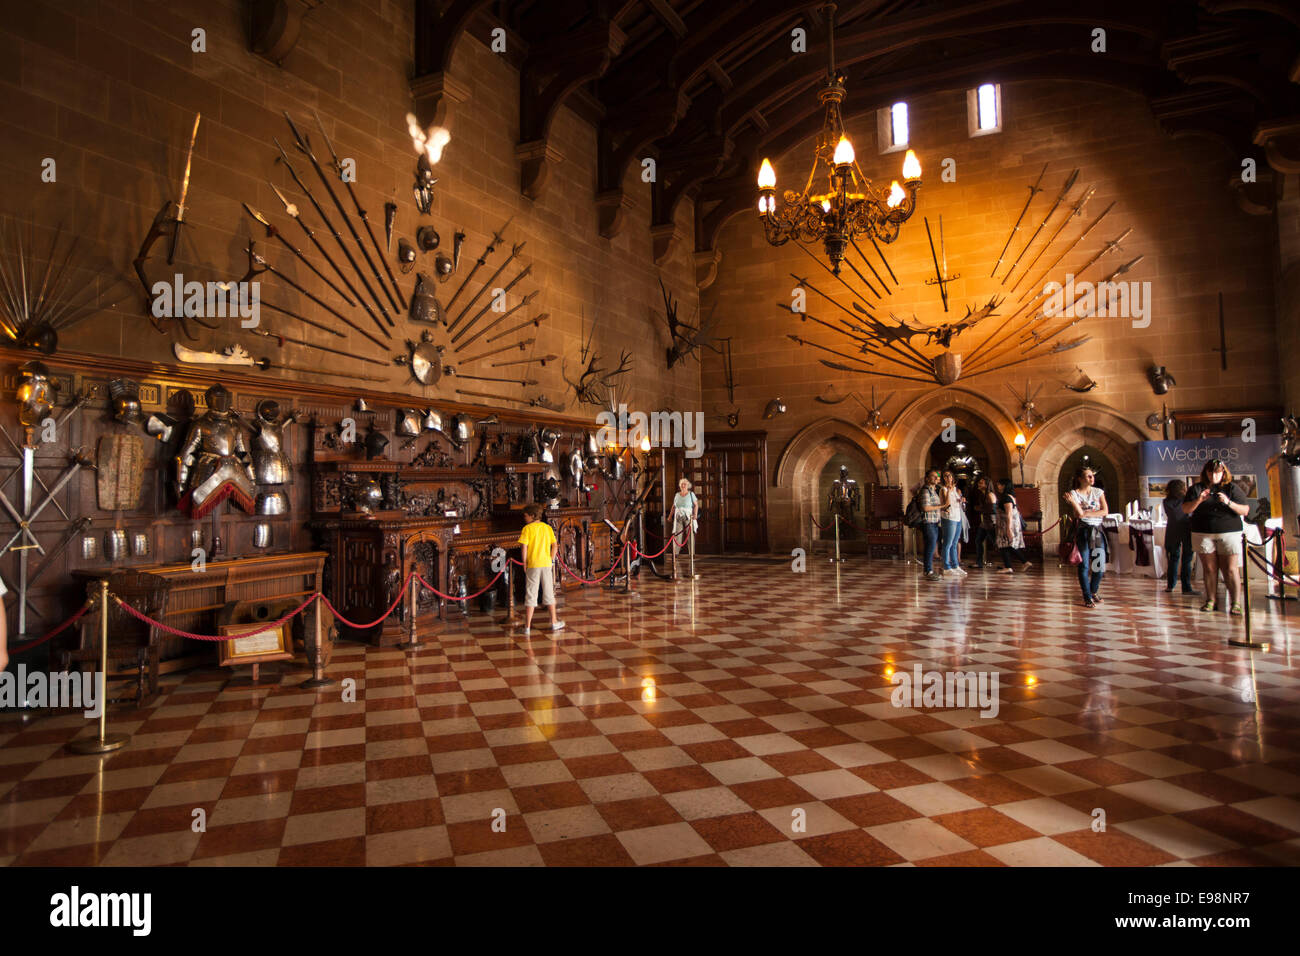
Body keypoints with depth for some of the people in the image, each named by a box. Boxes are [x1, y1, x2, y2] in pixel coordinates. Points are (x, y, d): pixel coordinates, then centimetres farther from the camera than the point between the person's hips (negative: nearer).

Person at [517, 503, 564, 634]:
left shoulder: (527, 528, -6)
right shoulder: (548, 527, 6)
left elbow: (524, 548, -11)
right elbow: (554, 546, 5)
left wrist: (524, 564, -2)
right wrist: (551, 560, 10)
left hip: (532, 565, -3)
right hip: (546, 564, 3)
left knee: (530, 595, 2)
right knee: (549, 593, 14)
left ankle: (527, 626, 3)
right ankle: (554, 622, 21)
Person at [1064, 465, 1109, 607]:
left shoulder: (1098, 492, 10)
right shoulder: (1074, 493, -2)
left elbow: (1105, 511, -1)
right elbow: (1079, 514, -14)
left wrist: (1087, 513, -10)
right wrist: (1071, 501, -28)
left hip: (1098, 531, 4)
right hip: (1083, 531, -4)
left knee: (1100, 565, 4)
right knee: (1084, 565, -2)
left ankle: (1093, 592, 24)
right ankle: (1087, 597, 5)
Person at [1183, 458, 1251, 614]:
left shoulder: (1232, 488, 7)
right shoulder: (1197, 488, 10)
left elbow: (1245, 510, 2)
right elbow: (1185, 509, 3)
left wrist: (1229, 503, -15)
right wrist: (1199, 500, -14)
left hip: (1229, 533, -1)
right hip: (1203, 534, 1)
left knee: (1231, 569, -5)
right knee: (1209, 569, 2)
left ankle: (1236, 603, -1)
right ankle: (1211, 601, 6)